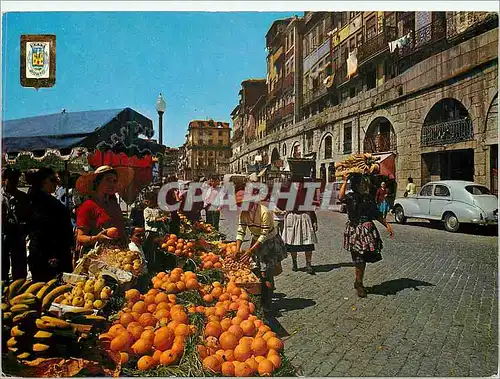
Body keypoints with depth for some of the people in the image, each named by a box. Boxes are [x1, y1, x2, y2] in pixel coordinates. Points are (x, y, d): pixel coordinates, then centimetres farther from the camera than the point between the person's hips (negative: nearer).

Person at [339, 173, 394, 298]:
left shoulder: (368, 198, 11)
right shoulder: (351, 197, -7)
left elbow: (377, 214, 18)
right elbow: (341, 197, -31)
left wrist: (387, 225, 12)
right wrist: (345, 181, -25)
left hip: (368, 230, 5)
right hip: (355, 230, -5)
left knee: (364, 258, 10)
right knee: (359, 258, -4)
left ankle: (358, 283, 28)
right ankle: (359, 284, 17)